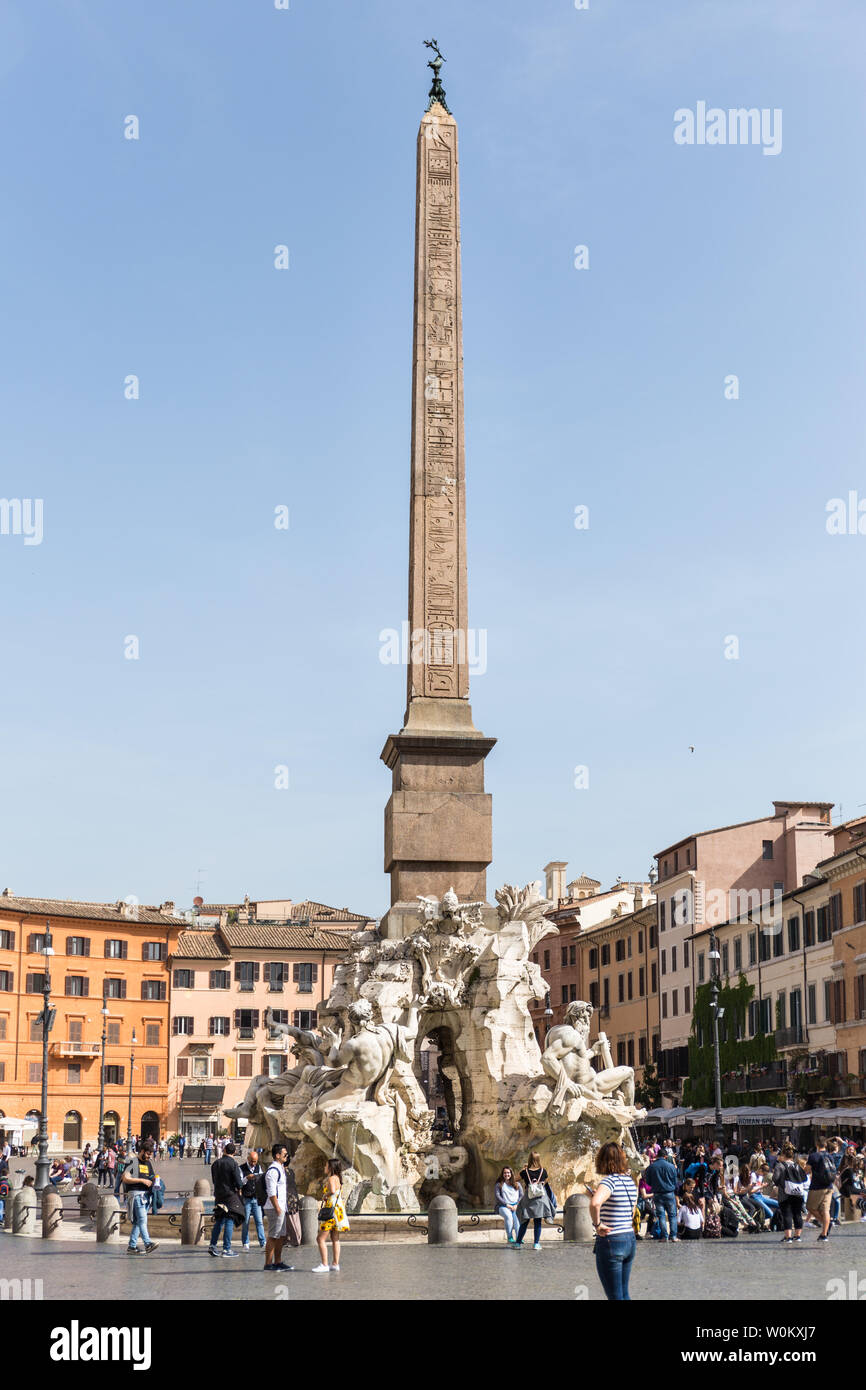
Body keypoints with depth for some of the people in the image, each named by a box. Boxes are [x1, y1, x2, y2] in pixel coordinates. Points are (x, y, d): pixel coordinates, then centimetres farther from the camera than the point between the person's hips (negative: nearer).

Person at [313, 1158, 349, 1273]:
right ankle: (336, 1264, 12)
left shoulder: (331, 1178, -14)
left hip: (331, 1211, -10)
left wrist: (325, 1195, -16)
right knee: (335, 1239, 11)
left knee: (321, 1239, -7)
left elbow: (332, 1191, -33)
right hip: (337, 1210, 10)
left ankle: (324, 1265, -10)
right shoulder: (337, 1178, 15)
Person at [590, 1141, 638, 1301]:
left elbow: (595, 1203, -37)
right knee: (624, 1294, 18)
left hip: (610, 1241, -7)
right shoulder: (630, 1180, 8)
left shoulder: (610, 1181, -16)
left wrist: (597, 1224, -21)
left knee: (615, 1297, 2)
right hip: (630, 1240, 7)